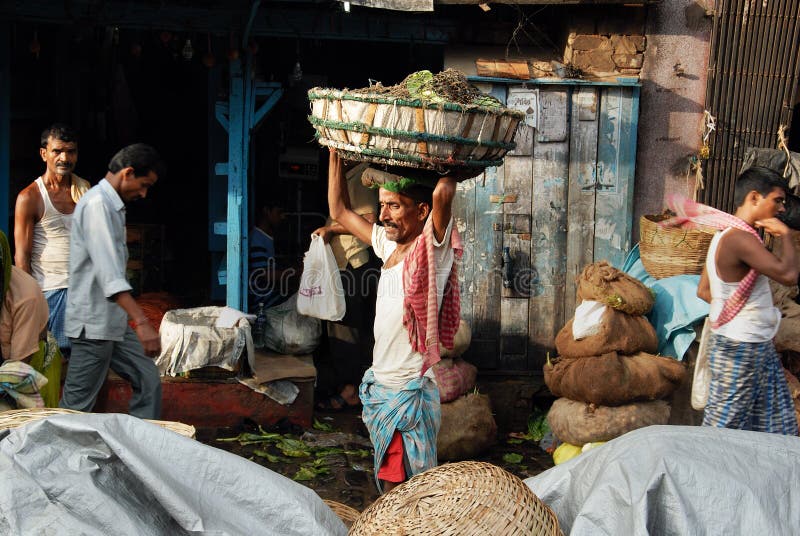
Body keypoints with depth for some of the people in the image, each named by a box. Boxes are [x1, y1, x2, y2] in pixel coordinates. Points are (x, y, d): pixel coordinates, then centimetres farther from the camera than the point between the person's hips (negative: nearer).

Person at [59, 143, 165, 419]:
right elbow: (108, 273, -28)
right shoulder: (96, 205, -17)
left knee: (148, 381, 7)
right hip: (93, 323, -10)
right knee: (77, 406, -2)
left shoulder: (112, 206, 15)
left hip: (113, 321, 10)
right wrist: (141, 321, -36)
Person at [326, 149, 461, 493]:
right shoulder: (389, 244, 9)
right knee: (388, 484, 15)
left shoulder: (432, 248, -14)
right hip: (379, 386, 8)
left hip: (408, 391, -8)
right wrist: (335, 151, 16)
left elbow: (443, 192, -33)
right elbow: (340, 211, 21)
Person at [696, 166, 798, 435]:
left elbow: (703, 290, 15)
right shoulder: (740, 238, -22)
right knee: (722, 425, 0)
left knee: (775, 428, 15)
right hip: (740, 351, -10)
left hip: (758, 346, 10)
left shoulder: (726, 235, 10)